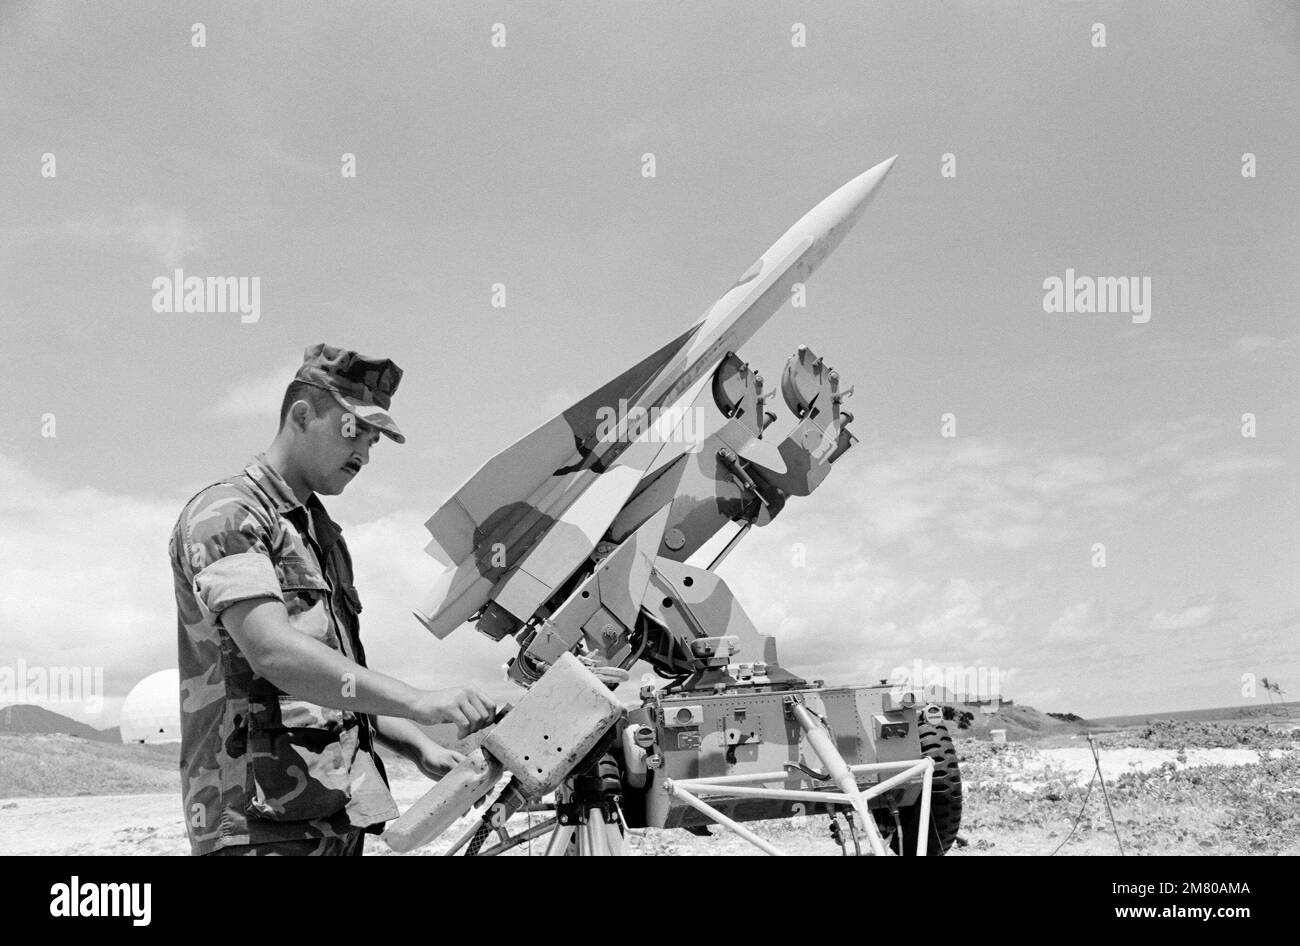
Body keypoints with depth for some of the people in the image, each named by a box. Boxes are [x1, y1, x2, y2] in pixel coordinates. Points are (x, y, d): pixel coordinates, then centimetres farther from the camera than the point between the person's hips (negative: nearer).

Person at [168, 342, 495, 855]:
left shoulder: (323, 534, 21)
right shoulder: (226, 514, -7)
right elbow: (272, 652, -22)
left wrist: (419, 747, 11)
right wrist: (420, 702, -27)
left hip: (338, 817, 8)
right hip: (263, 819, -8)